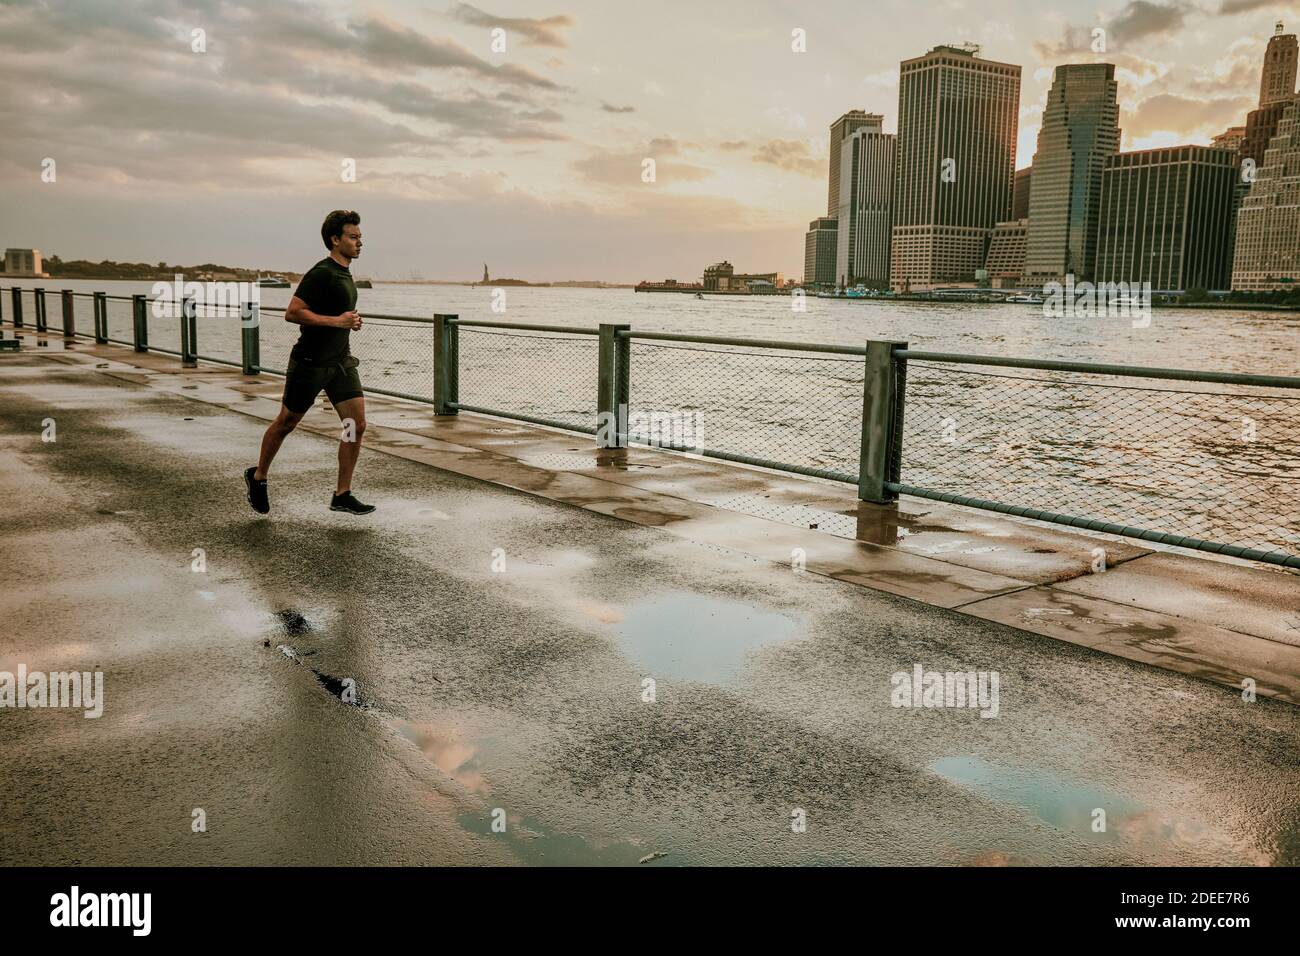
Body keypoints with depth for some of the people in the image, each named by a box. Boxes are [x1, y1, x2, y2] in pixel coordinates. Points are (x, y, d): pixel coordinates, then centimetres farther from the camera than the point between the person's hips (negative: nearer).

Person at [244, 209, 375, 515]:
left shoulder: (345, 273, 13)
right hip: (310, 361, -8)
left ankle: (342, 495, 4)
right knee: (286, 423, 9)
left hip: (340, 361, 8)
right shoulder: (321, 273, -16)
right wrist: (336, 321, -23)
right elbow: (292, 313, -22)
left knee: (357, 424, -3)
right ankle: (257, 477, 31)